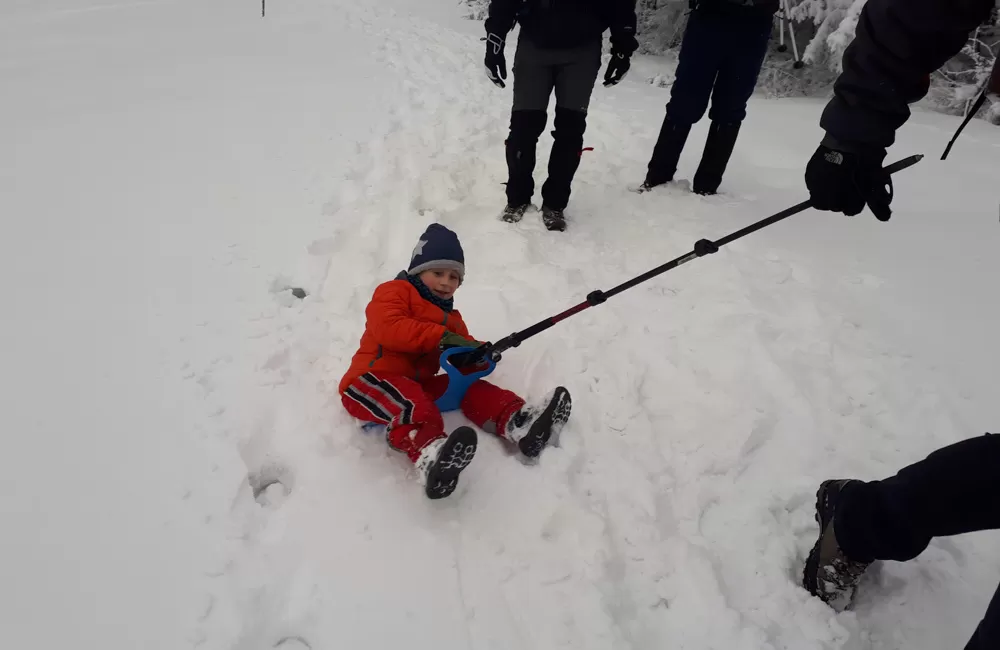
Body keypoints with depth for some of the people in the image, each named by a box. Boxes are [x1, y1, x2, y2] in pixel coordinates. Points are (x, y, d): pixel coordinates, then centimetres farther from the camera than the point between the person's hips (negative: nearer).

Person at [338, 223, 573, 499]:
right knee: (411, 402, -39)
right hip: (374, 380, -7)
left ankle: (518, 421, -30)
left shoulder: (450, 318, 23)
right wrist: (439, 336, -23)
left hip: (419, 383, 8)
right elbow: (388, 329, -20)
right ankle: (430, 455, -68)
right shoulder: (394, 291, -1)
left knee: (471, 387, -8)